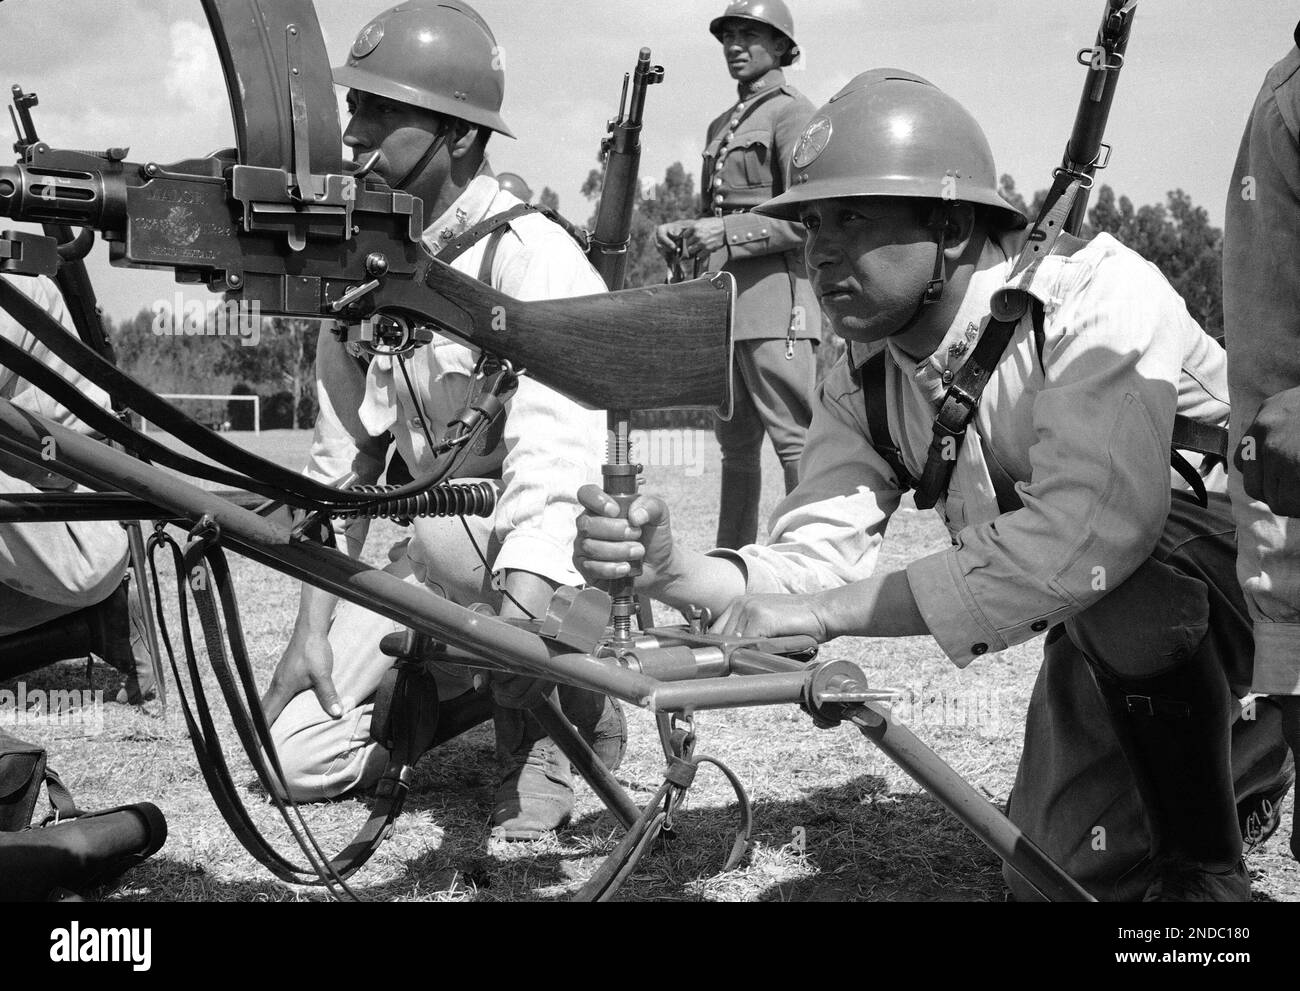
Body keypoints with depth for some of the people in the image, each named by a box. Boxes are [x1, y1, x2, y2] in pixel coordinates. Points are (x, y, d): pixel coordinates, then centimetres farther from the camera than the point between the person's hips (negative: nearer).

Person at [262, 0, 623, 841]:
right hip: (445, 544, 6)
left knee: (448, 530, -39)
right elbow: (342, 457, 4)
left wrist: (515, 630, -50)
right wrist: (313, 628, -1)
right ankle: (479, 687, 19)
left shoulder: (532, 257, -23)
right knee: (298, 754, -3)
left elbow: (550, 465, -36)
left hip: (550, 554, -6)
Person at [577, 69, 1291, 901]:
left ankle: (1206, 863, -14)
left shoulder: (1095, 294, -28)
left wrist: (832, 611, -39)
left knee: (1126, 575, -37)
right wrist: (676, 570, -35)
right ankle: (1230, 763, 33)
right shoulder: (864, 384, -5)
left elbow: (1087, 531, -41)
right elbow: (820, 554, -14)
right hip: (1115, 640, 7)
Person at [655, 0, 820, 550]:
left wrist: (728, 232, -19)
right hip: (723, 302, 9)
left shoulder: (792, 112, -4)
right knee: (735, 445, 13)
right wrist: (682, 231, 9)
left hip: (775, 300, -9)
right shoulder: (721, 126, 22)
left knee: (797, 444, -10)